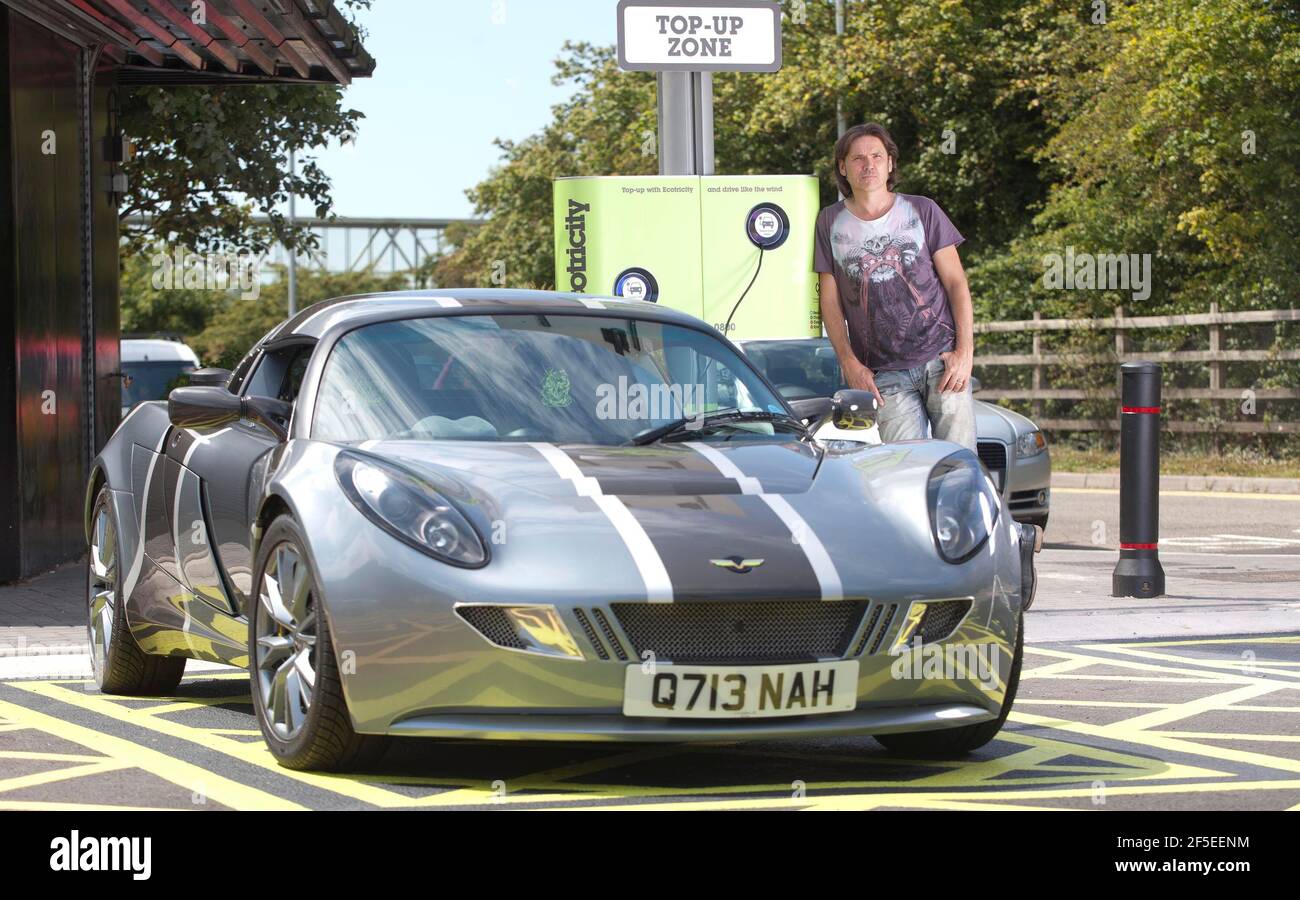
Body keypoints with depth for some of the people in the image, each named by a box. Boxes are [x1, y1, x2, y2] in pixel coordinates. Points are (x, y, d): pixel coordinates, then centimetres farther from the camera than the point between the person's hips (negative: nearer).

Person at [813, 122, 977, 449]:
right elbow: (831, 301, 11)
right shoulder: (831, 223, 10)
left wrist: (964, 351, -4)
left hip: (941, 361, 0)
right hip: (885, 377, 0)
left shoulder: (922, 211, 8)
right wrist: (848, 362, -1)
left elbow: (956, 283, 7)